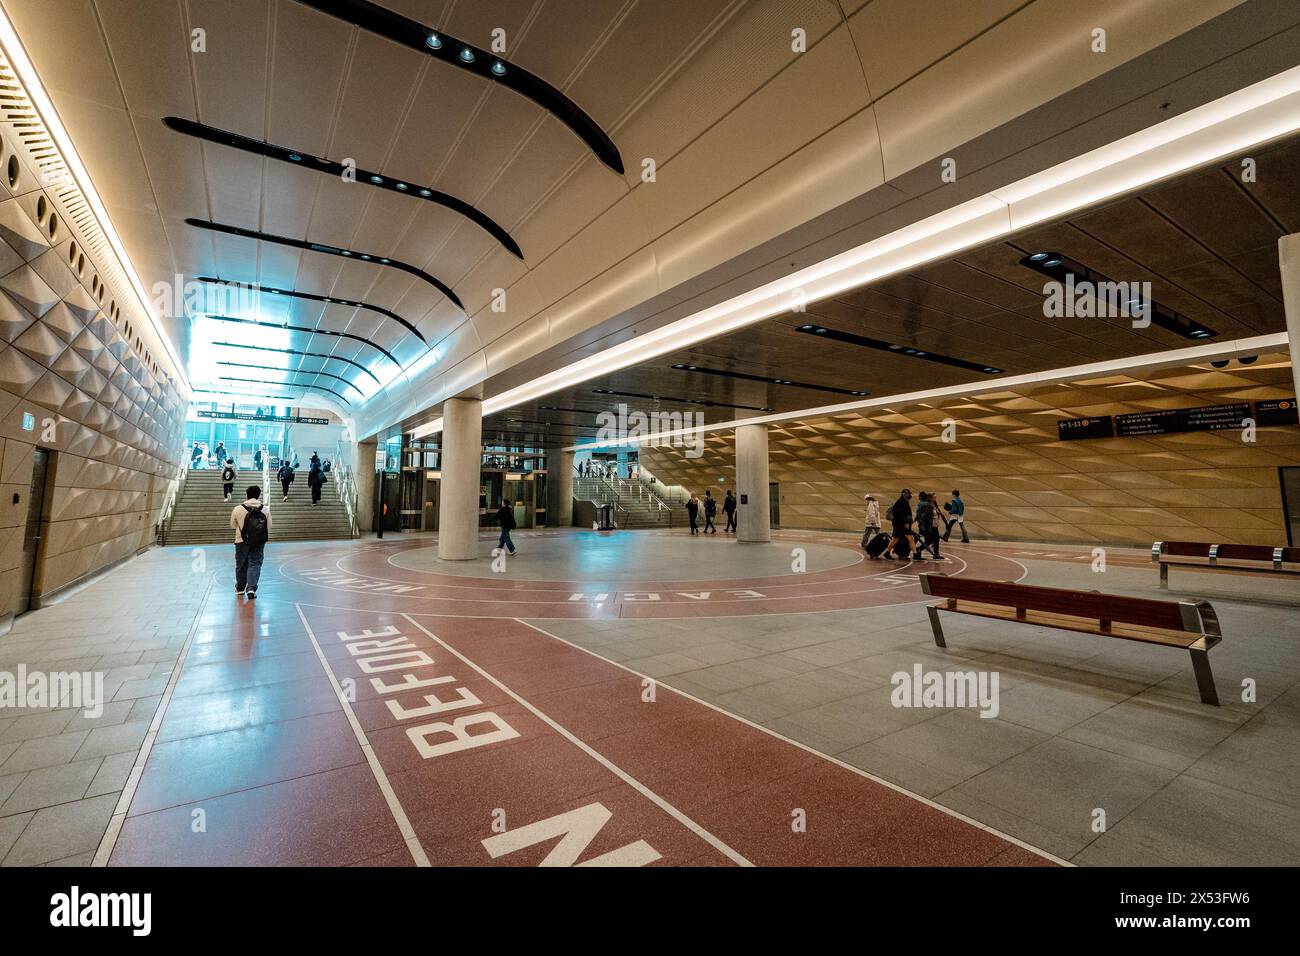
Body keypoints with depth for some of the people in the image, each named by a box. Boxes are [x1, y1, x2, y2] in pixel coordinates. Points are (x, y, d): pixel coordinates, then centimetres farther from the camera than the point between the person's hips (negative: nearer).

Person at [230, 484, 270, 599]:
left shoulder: (238, 509, -8)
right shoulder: (265, 510, -6)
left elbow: (233, 525, 5)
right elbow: (269, 527, -1)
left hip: (242, 541, 0)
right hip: (259, 542, 0)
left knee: (241, 565, 16)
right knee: (255, 564, 4)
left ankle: (240, 588, 31)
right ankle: (251, 588, -11)